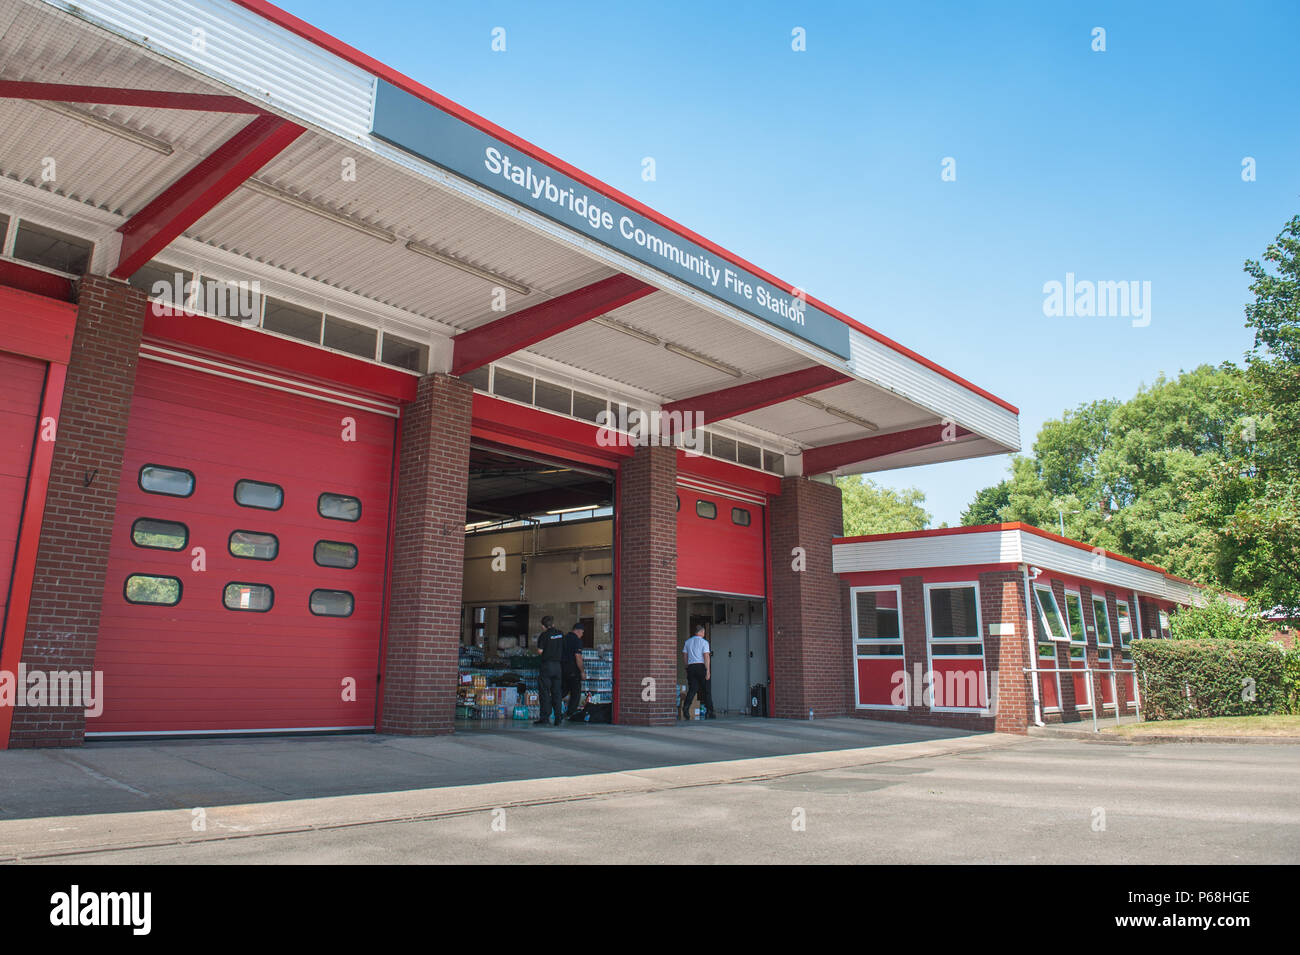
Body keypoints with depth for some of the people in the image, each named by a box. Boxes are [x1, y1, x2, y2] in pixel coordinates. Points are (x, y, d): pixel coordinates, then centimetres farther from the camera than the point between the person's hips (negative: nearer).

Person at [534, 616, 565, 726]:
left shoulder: (544, 635, -8)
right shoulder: (560, 634, 8)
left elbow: (540, 651, -10)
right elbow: (563, 649, 12)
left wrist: (538, 640, 6)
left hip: (547, 665, -5)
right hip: (557, 665, 5)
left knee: (544, 692, -1)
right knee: (556, 692, 8)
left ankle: (545, 718, -5)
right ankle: (557, 719, 8)